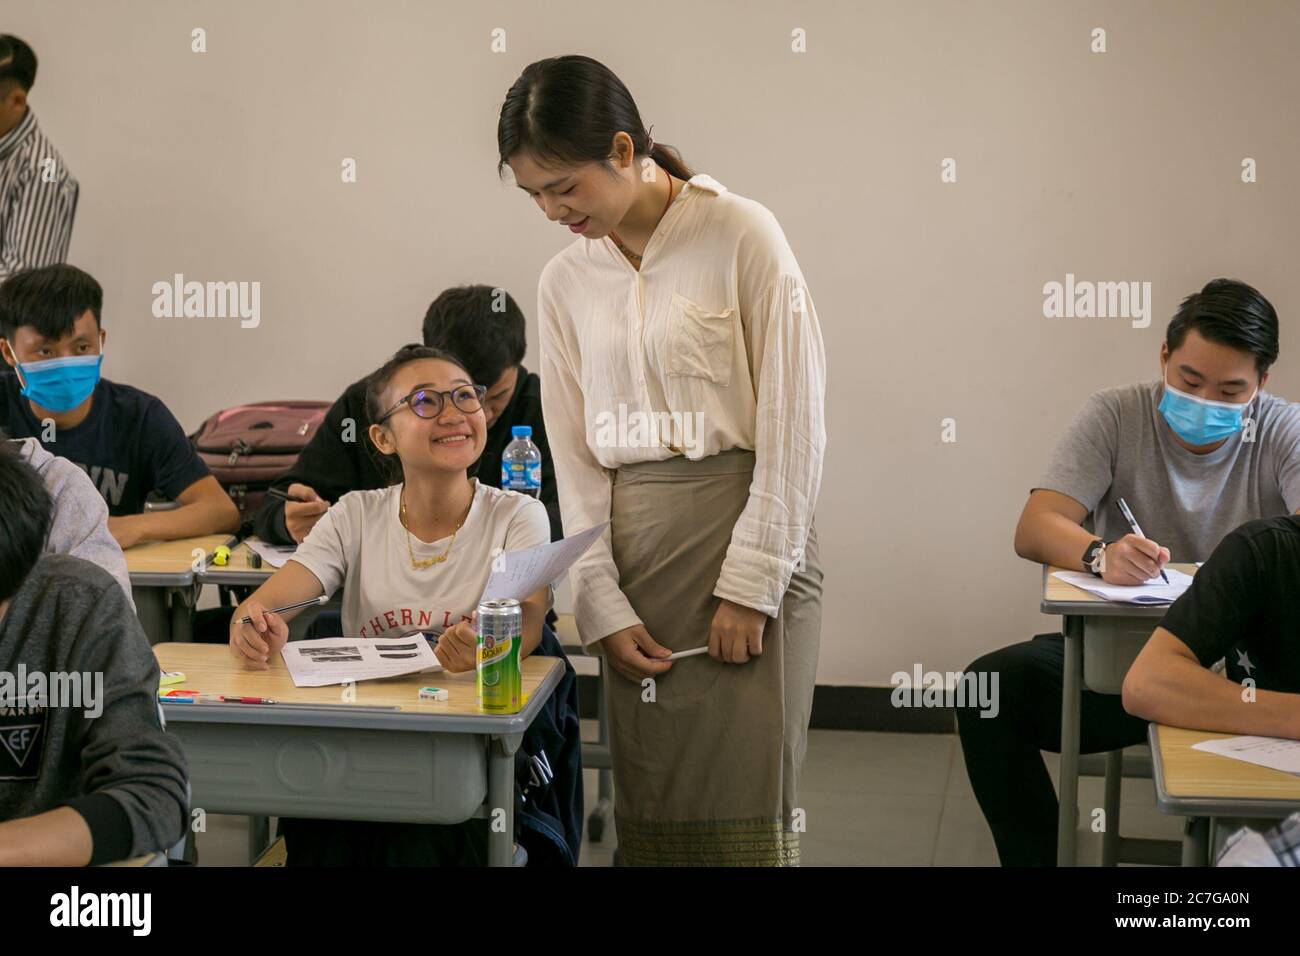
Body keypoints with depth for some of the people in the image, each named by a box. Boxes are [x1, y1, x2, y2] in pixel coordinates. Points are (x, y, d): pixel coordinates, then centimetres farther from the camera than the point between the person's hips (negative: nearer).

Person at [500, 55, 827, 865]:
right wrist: (602, 606, 1)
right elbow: (576, 460, 9)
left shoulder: (740, 235, -5)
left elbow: (794, 425, -8)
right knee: (647, 802, 6)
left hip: (748, 533, -4)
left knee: (742, 806, -4)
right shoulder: (564, 282, 9)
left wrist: (749, 586, -12)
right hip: (633, 552, 5)